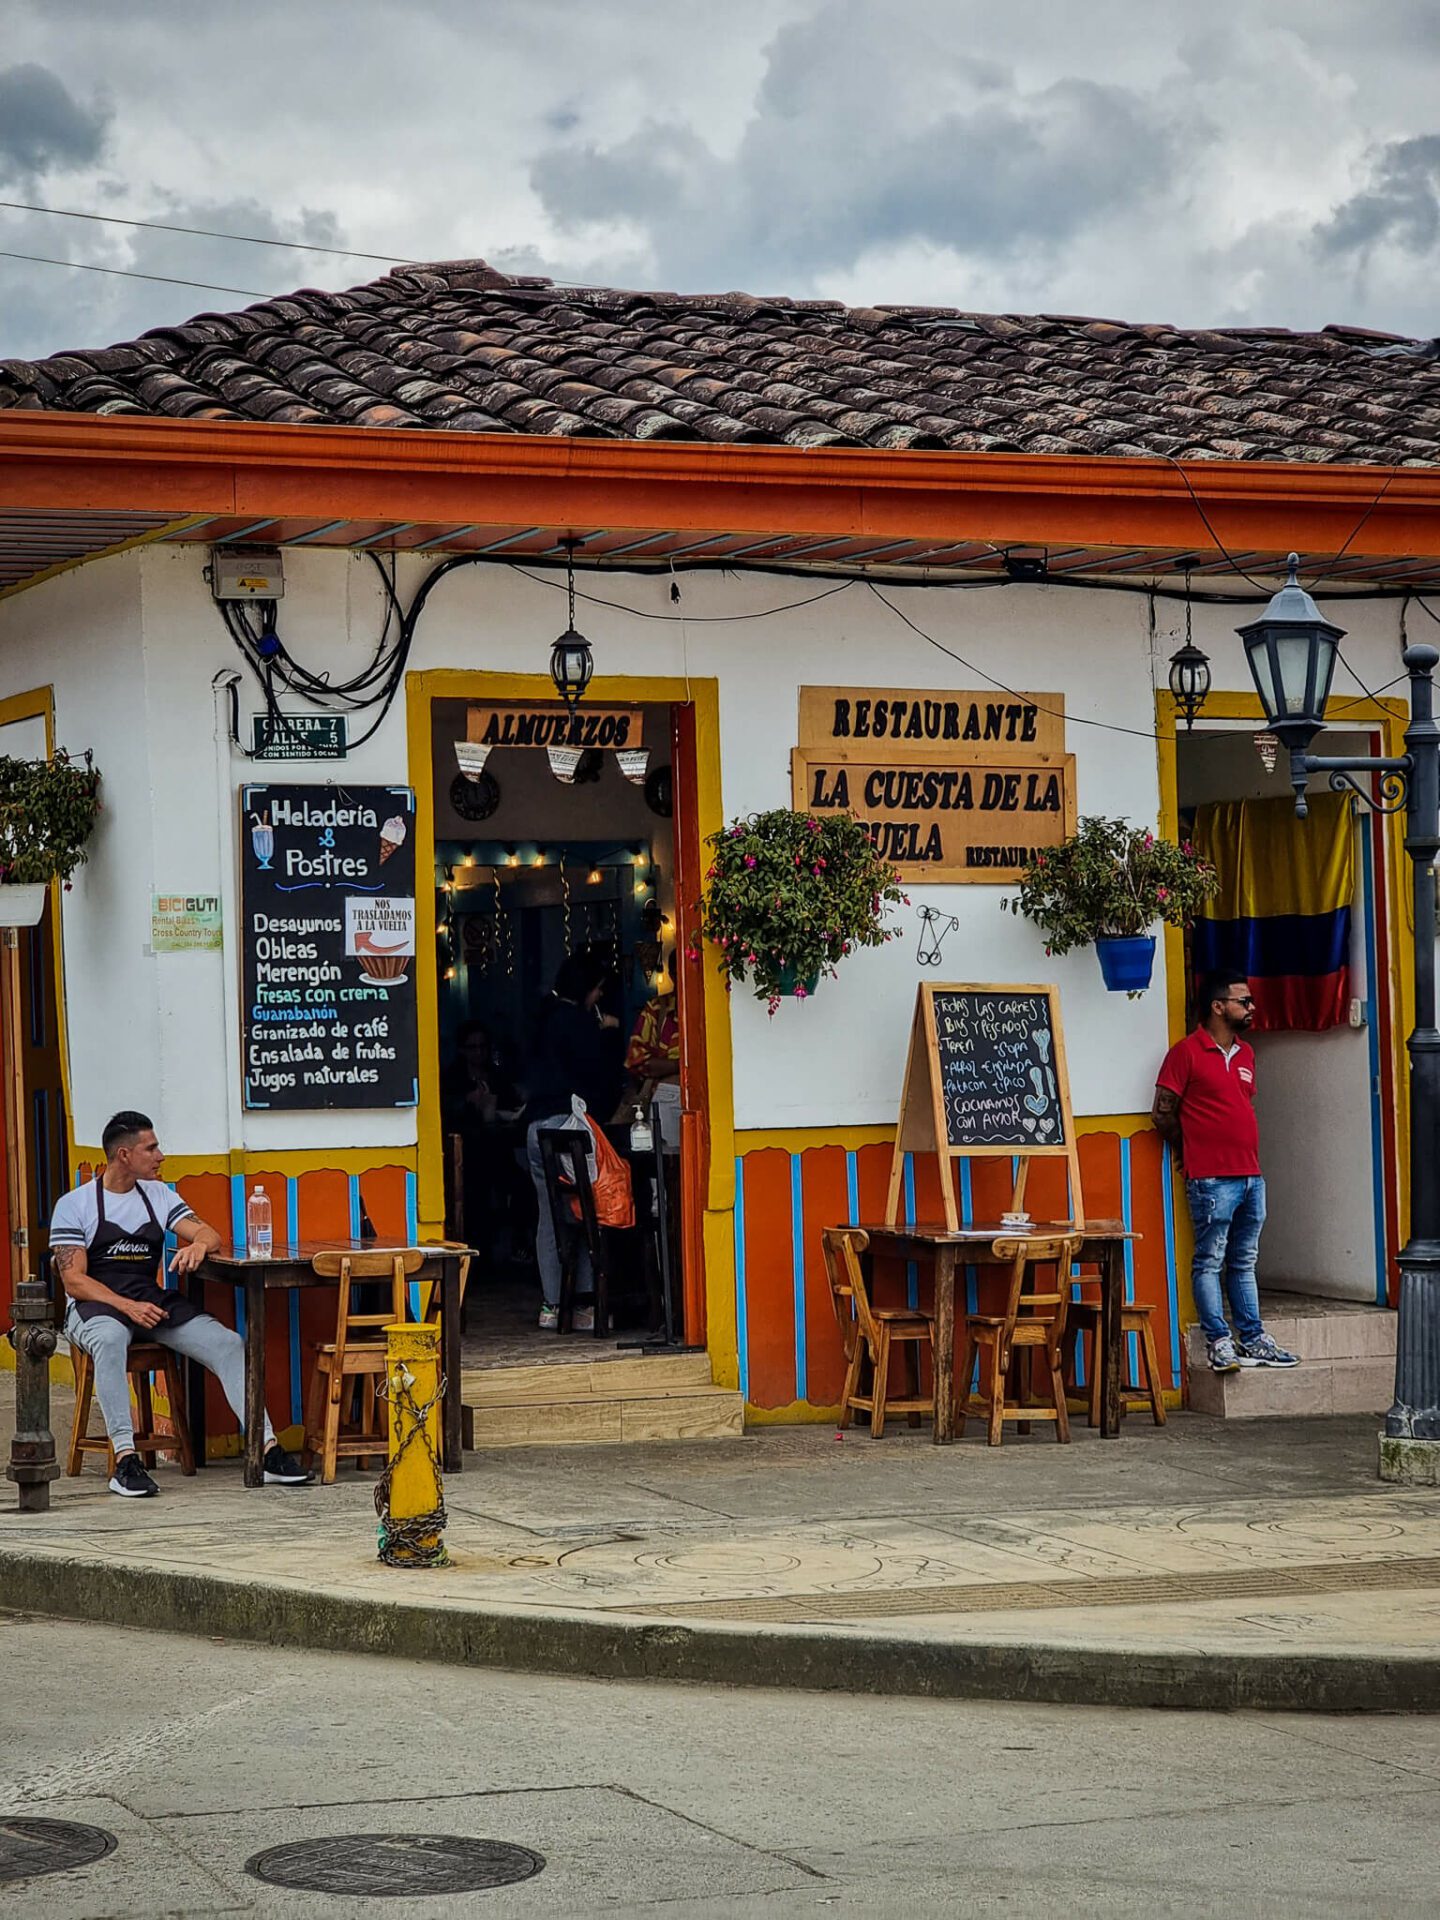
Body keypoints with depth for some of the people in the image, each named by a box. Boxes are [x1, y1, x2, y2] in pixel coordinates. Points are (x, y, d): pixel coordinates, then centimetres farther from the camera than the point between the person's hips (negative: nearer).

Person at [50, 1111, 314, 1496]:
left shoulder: (158, 1195, 16)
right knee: (109, 1339, -41)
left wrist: (199, 1245, -17)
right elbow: (74, 1280, -7)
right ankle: (125, 1459, -45)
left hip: (153, 1300, 5)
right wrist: (127, 1306, -22)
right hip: (96, 1306, -5)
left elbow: (209, 1234, 9)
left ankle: (269, 1451, -23)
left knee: (228, 1343, -18)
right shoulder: (73, 1205, 1)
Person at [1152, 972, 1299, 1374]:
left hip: (1251, 1176, 7)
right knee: (1209, 1262, -3)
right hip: (1212, 1180, -7)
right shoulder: (1187, 1052, -7)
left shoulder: (1246, 1053, 15)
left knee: (1243, 1263, 12)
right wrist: (1192, 1154, 2)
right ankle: (1219, 1343, -1)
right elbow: (1163, 1114, -7)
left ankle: (1252, 1339, 16)